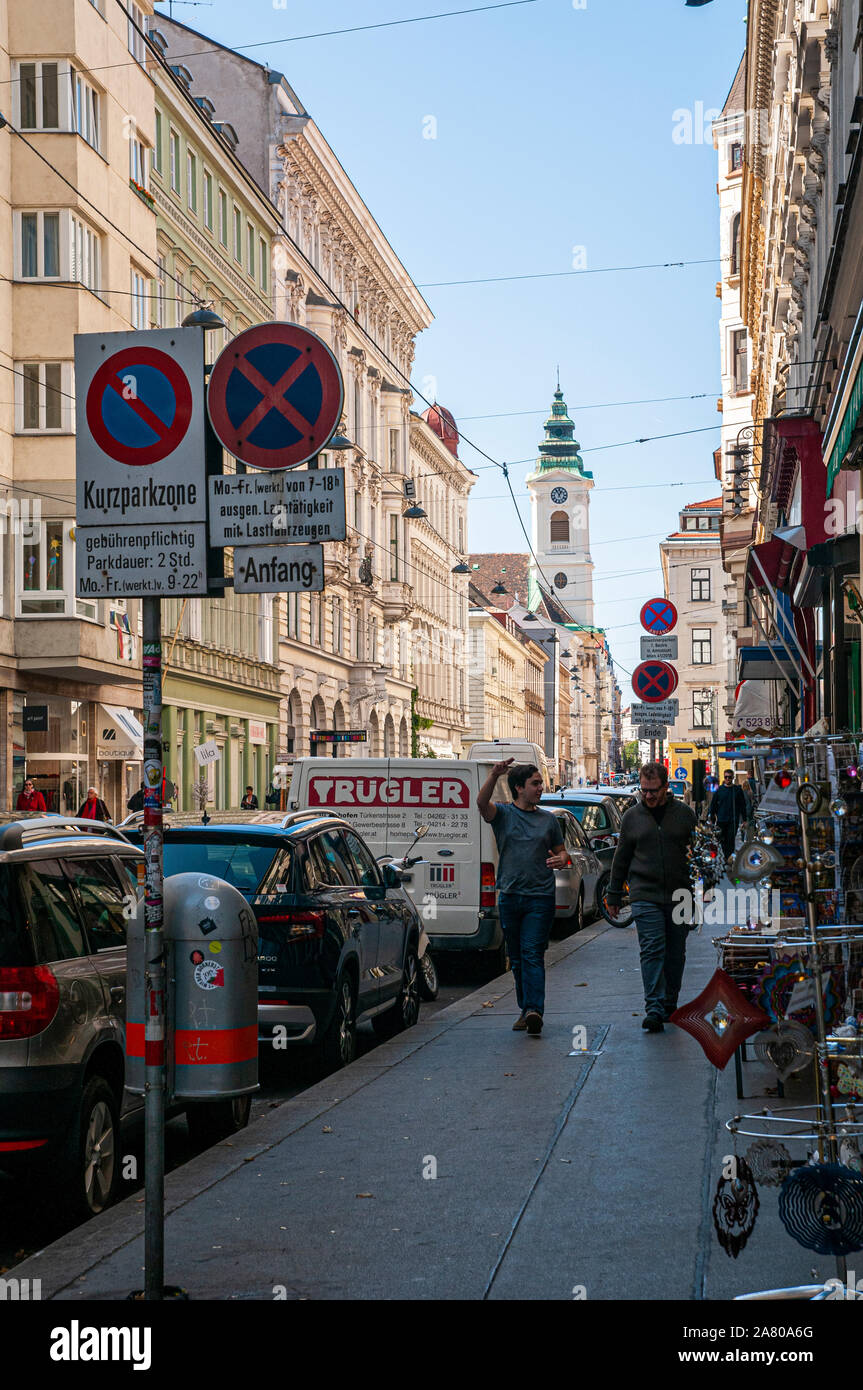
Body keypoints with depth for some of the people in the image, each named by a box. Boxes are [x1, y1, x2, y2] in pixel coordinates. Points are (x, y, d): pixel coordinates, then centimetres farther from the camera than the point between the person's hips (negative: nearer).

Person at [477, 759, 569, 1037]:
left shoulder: (548, 819, 11)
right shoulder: (503, 813, 4)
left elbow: (561, 850, 20)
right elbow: (482, 803, -17)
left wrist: (560, 859, -6)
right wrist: (494, 776, -35)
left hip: (540, 898, -1)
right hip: (510, 896, 1)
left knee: (532, 954, -13)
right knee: (517, 959, 9)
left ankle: (534, 1010, -22)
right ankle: (526, 1010, 19)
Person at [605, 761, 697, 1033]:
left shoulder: (685, 814, 4)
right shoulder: (632, 817, 6)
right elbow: (621, 858, 13)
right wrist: (614, 896, 15)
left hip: (679, 896, 1)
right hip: (645, 897, -1)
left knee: (675, 954, 9)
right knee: (652, 951, -11)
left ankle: (670, 1004, 23)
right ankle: (654, 1009, -16)